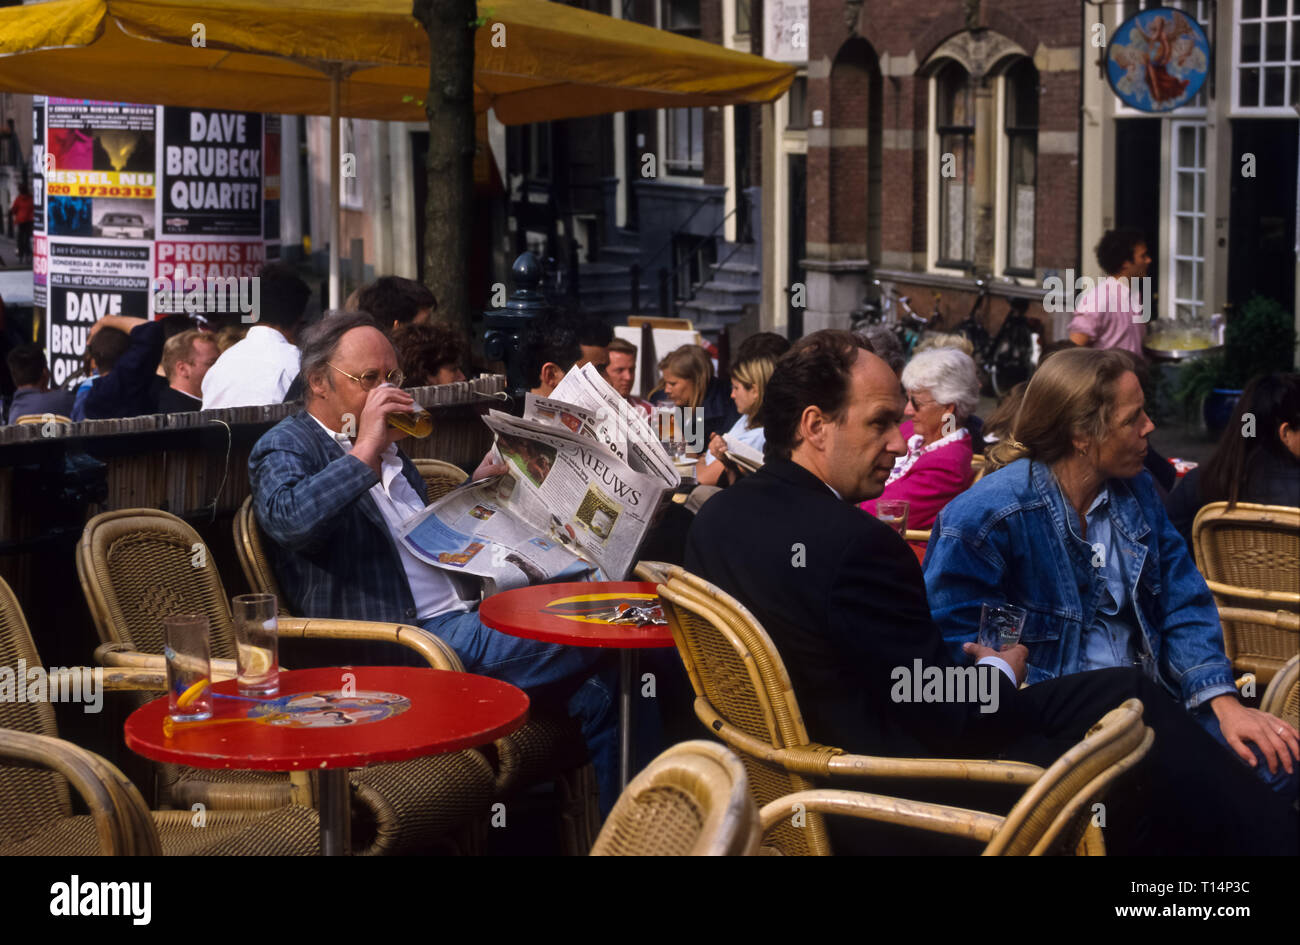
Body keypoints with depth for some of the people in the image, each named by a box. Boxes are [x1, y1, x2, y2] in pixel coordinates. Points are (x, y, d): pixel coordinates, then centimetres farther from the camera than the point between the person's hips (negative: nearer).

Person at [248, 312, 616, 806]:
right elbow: (288, 520, -27)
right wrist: (366, 449, -20)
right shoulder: (285, 447, -2)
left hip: (461, 618, 9)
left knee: (592, 699, -6)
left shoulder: (386, 449, 25)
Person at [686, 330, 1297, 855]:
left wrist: (961, 662, 8)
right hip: (903, 809, -9)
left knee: (1123, 691, 15)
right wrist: (999, 674, 1)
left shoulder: (716, 518, 1)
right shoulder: (851, 544, -27)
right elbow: (953, 719, -21)